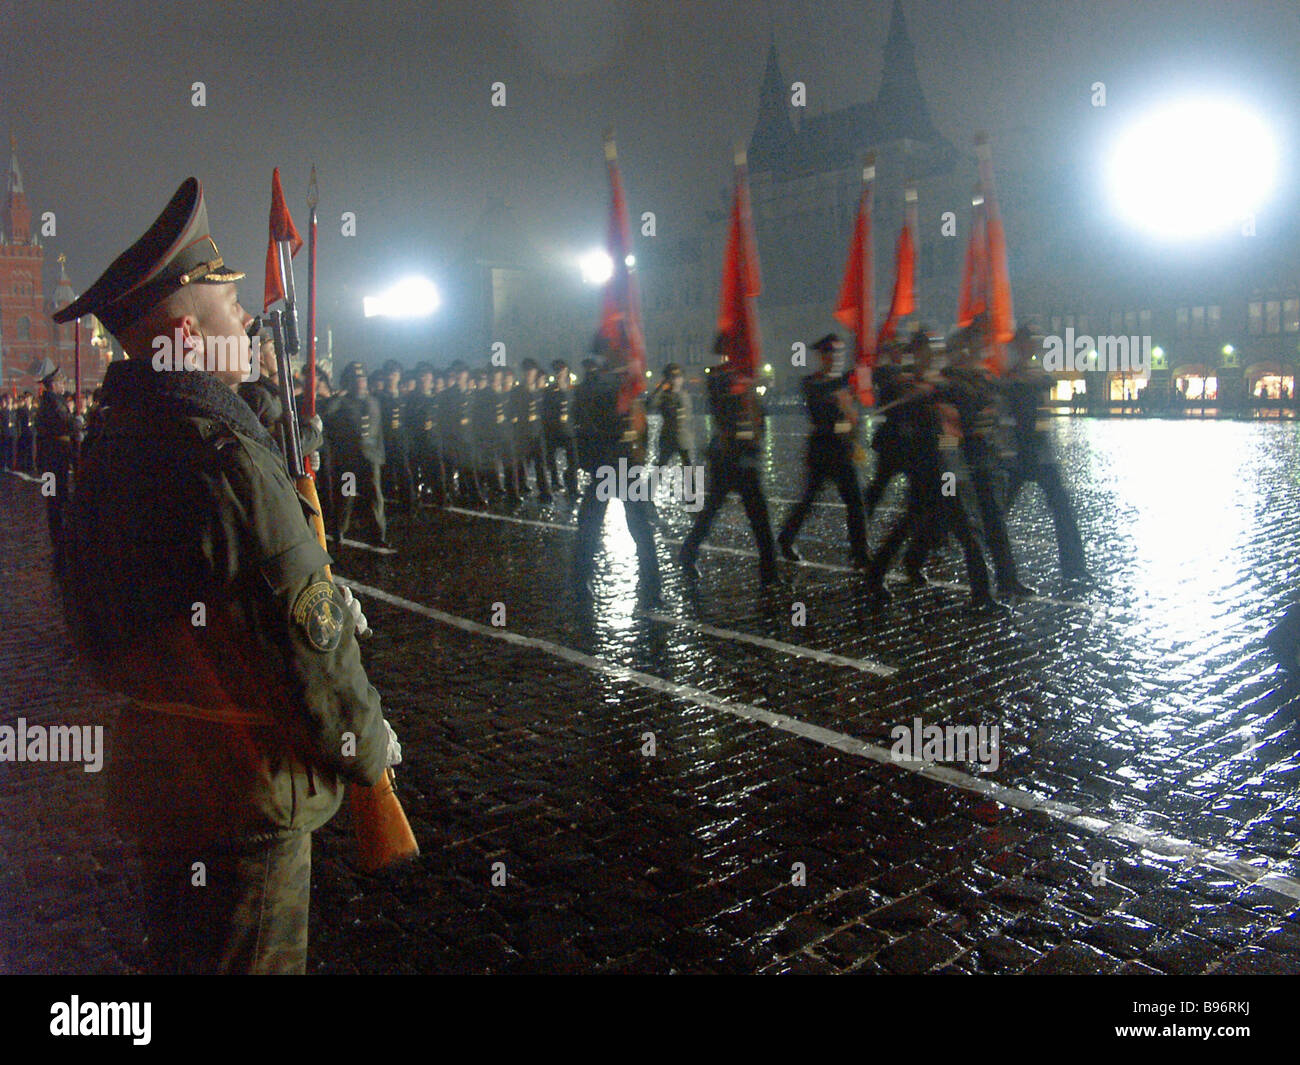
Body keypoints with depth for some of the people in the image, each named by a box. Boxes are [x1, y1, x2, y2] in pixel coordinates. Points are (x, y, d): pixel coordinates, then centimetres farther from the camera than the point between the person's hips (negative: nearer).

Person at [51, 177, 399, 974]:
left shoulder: (115, 444, 5)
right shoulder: (223, 455, -25)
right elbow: (306, 635, -23)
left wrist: (326, 601, 13)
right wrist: (369, 743, -5)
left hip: (155, 766, 9)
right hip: (245, 787, -9)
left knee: (183, 948, 25)